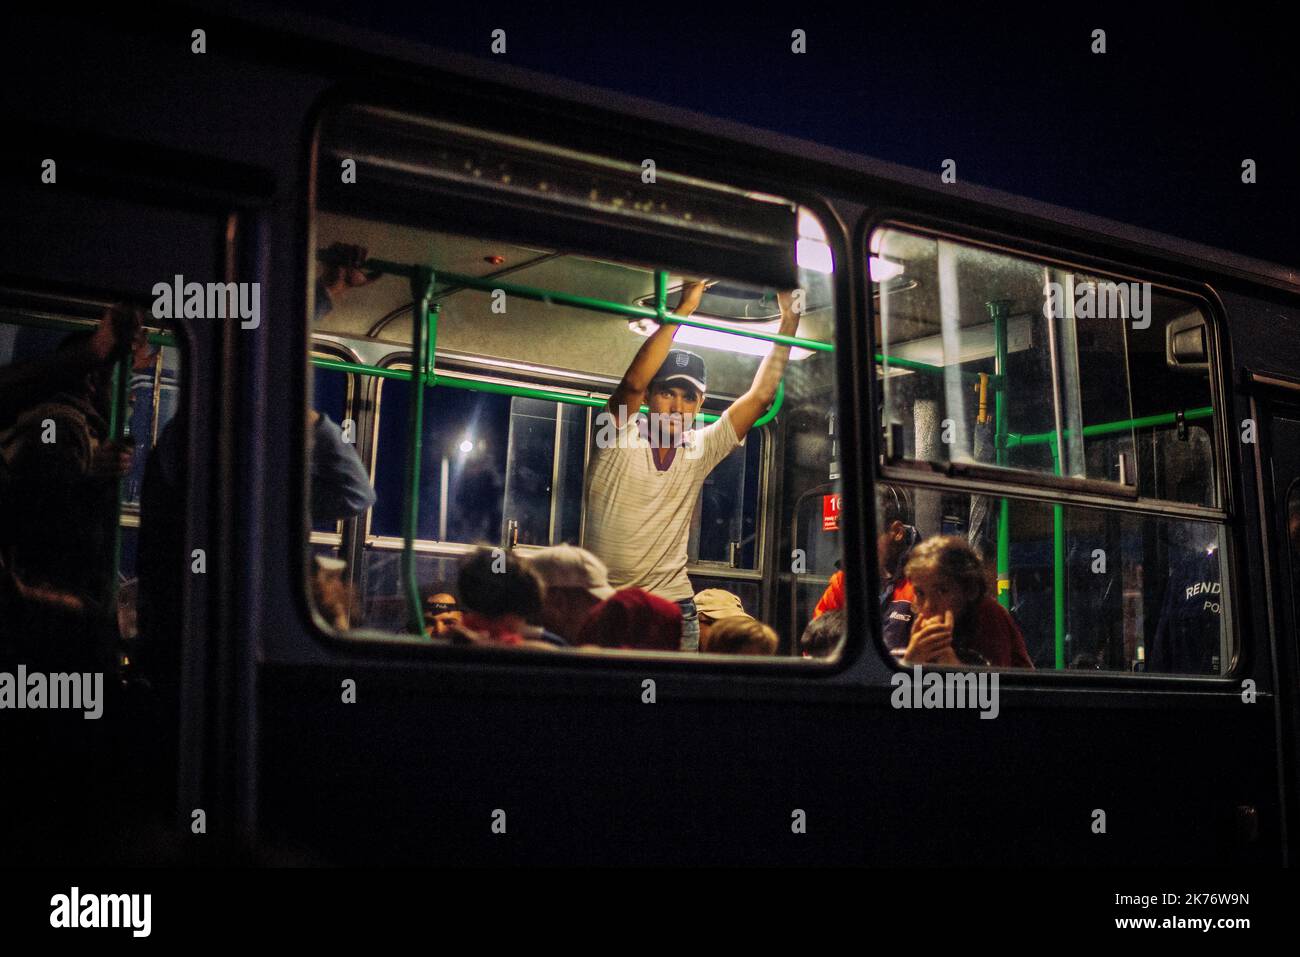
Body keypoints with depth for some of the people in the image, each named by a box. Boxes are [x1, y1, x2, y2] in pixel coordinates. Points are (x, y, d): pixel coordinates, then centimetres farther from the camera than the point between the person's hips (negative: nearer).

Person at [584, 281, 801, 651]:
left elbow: (759, 396, 6)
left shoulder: (700, 449, 8)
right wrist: (683, 311, -22)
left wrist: (788, 322, 1)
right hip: (604, 602, -3)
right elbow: (634, 381, -21)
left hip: (673, 607, 3)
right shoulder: (620, 437, -4)